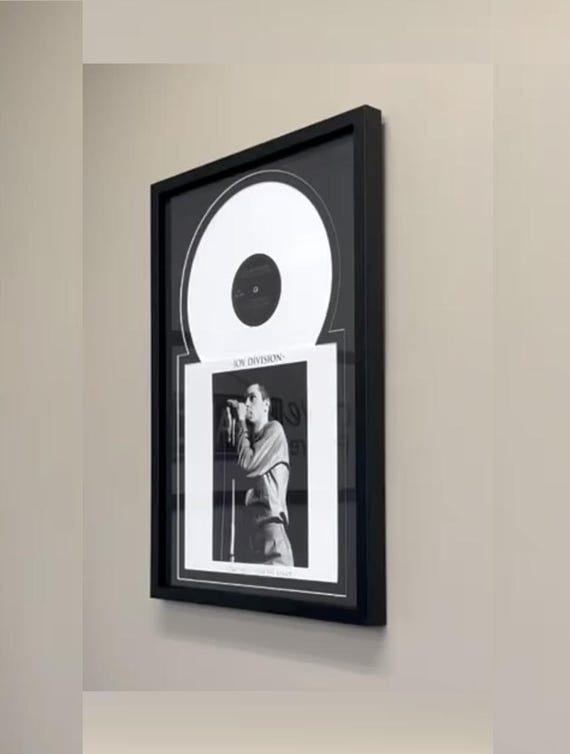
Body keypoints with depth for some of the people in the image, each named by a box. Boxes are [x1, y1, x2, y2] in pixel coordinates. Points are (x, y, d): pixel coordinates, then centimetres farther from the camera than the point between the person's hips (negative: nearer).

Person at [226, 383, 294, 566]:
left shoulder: (274, 430, -1)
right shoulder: (250, 434, 22)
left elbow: (247, 465, -11)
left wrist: (241, 422, 0)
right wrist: (232, 419, 14)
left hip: (270, 518, -7)